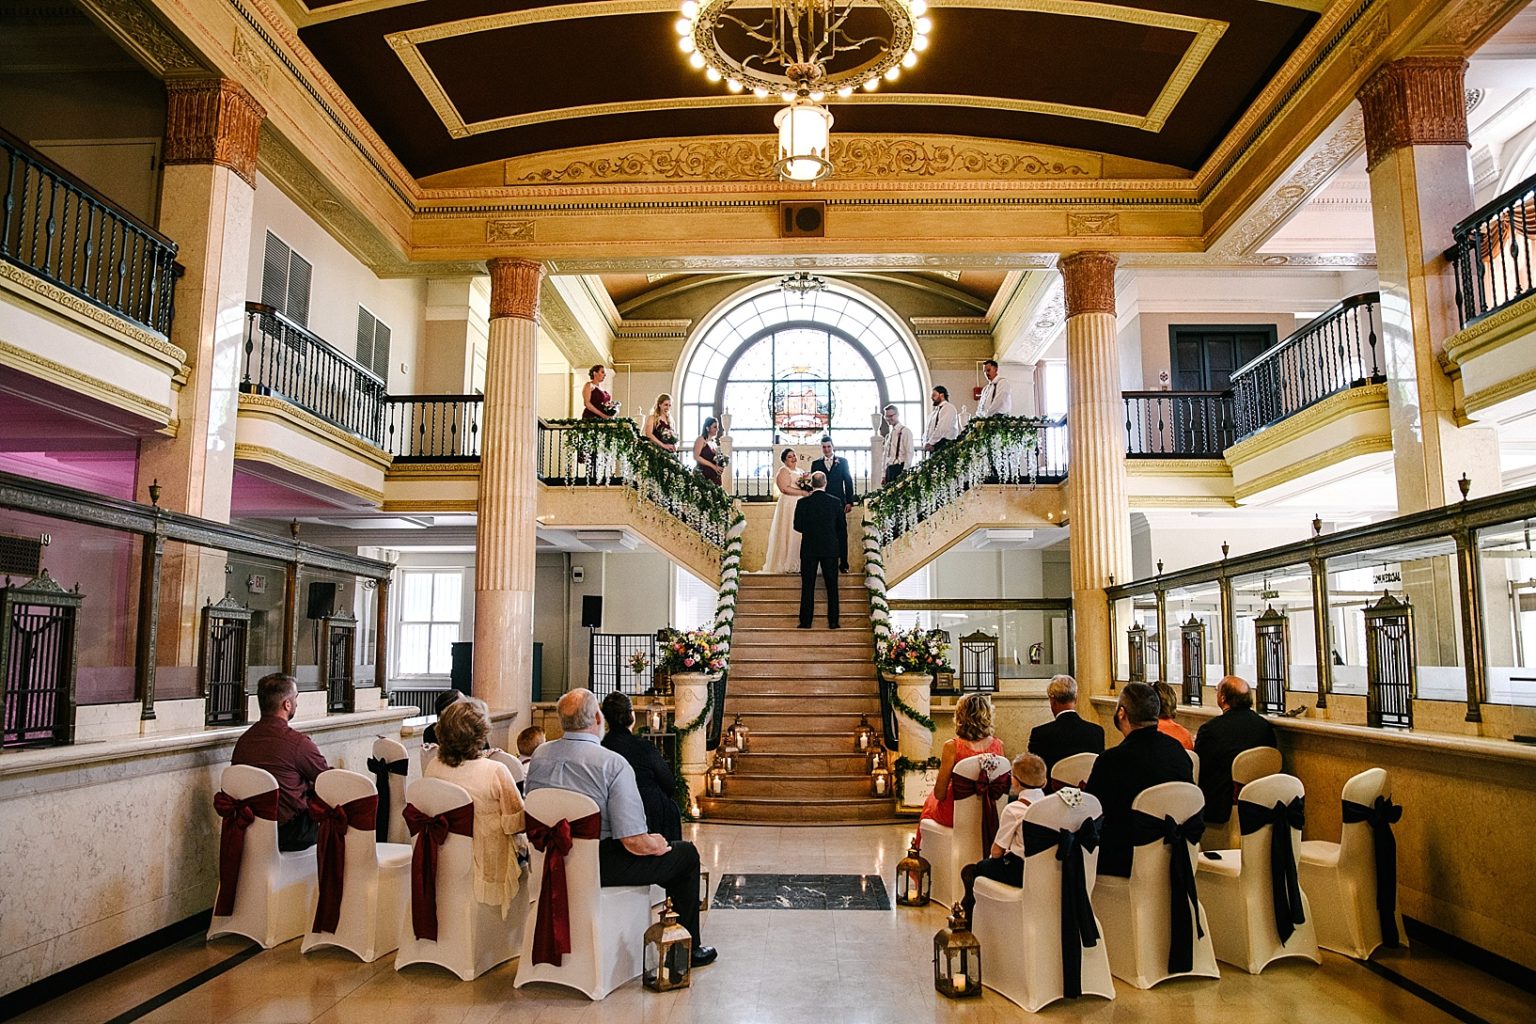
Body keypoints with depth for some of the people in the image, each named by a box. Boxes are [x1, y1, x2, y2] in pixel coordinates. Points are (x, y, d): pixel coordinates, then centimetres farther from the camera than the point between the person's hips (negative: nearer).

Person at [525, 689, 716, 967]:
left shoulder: (539, 755, -2)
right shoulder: (612, 763, -21)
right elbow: (634, 842, -23)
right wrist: (657, 845, -1)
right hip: (600, 866, -7)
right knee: (686, 853, 12)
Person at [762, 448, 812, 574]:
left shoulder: (799, 472, 21)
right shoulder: (784, 471, -5)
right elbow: (785, 489, -17)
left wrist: (808, 489, 5)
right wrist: (803, 492, -17)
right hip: (789, 506, -8)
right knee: (790, 534, -8)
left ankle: (796, 564, 7)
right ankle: (787, 565, -5)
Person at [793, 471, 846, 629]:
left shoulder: (803, 503, -6)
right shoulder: (836, 502, -3)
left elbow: (798, 526, -2)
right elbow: (842, 527, 1)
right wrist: (840, 546, 13)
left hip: (809, 549, -1)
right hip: (831, 549, 1)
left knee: (808, 586, 5)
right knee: (832, 586, 7)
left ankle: (806, 621, 4)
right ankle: (833, 621, 7)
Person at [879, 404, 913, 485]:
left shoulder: (905, 431, -1)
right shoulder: (888, 435, 20)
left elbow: (909, 453, -9)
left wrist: (904, 472, -17)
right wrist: (884, 475, 14)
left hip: (900, 468, -7)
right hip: (889, 469, 7)